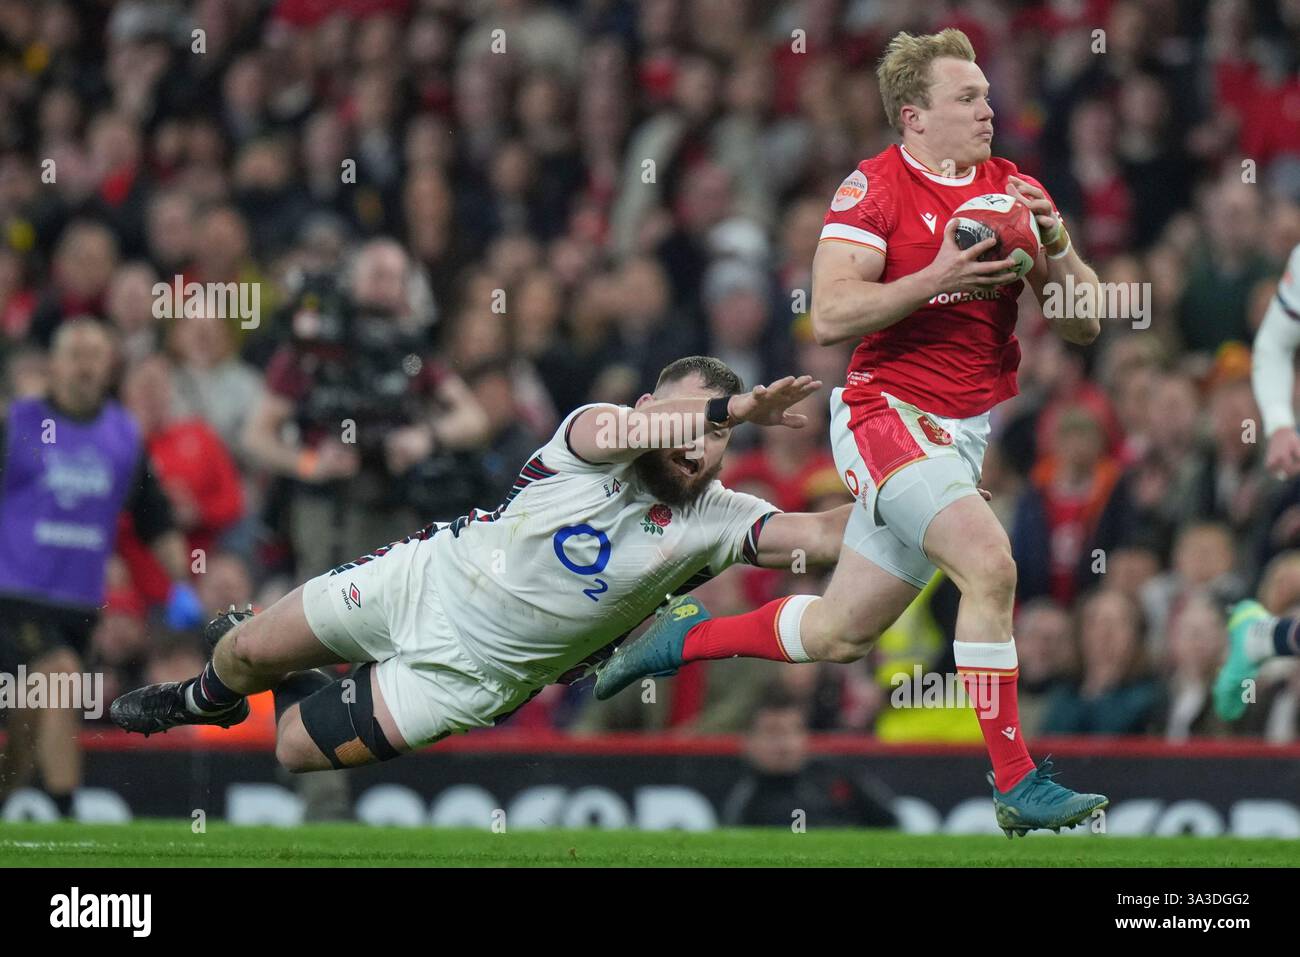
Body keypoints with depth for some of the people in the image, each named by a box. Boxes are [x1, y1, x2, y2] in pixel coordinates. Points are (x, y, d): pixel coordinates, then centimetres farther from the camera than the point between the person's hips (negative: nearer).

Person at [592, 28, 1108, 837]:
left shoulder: (1013, 189, 8)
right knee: (989, 563, -27)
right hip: (886, 413, -7)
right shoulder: (876, 187, -9)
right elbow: (830, 315, -17)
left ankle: (686, 637, 36)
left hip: (967, 432, 7)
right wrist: (937, 277, -26)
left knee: (838, 636, 11)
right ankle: (1017, 785, -22)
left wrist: (1056, 244, -12)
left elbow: (1084, 322, 7)